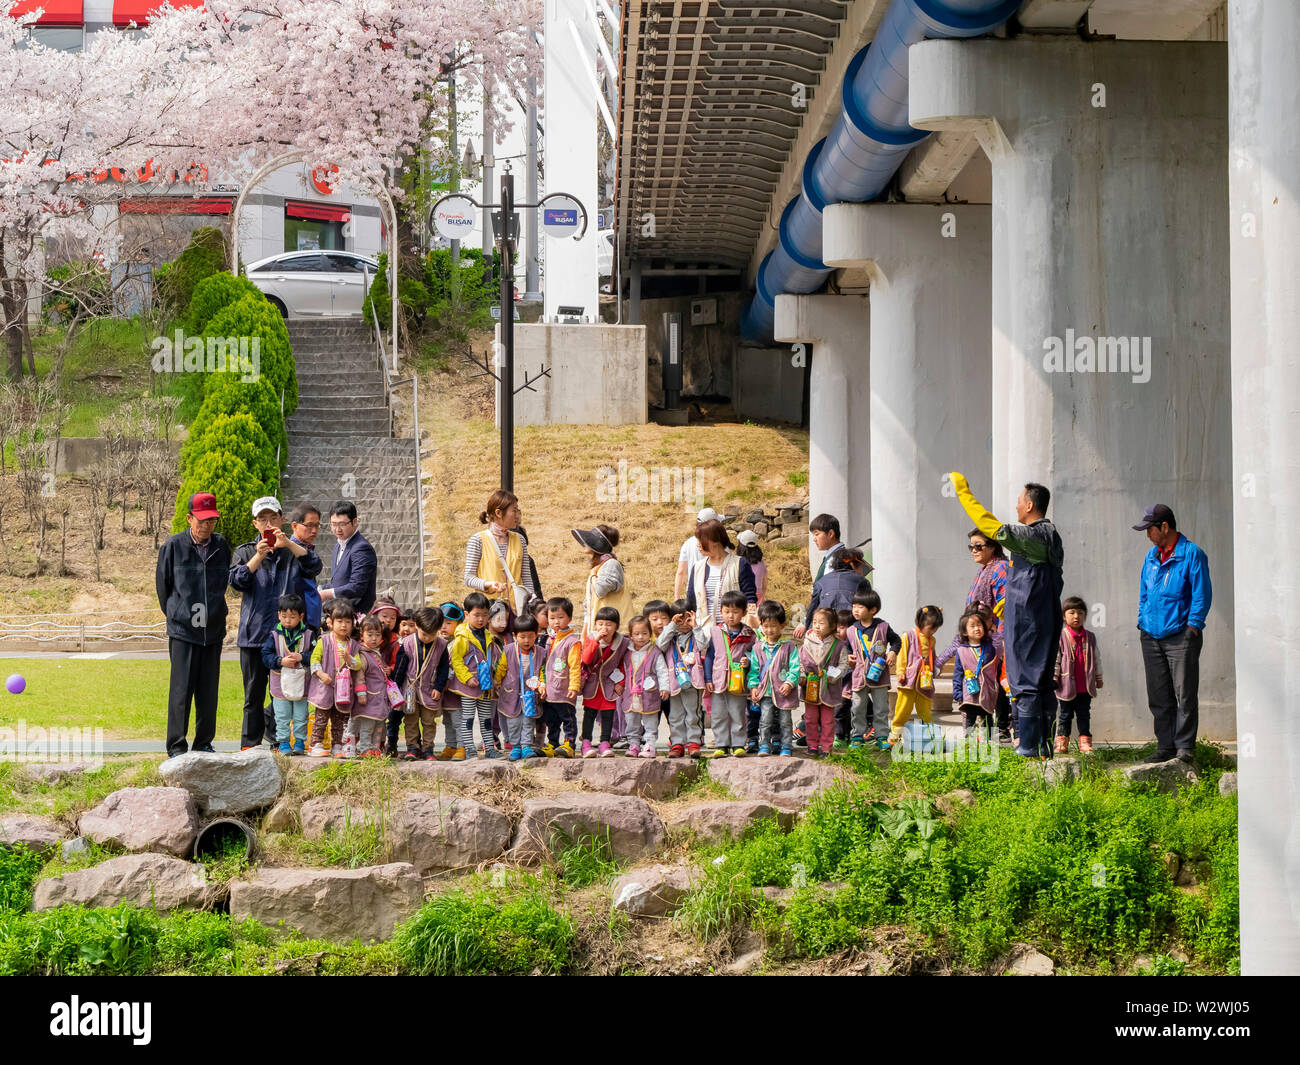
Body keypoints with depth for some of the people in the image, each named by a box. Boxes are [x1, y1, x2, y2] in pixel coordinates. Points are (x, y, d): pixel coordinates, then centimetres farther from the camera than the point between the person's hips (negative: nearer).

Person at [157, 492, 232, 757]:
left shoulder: (221, 545, 6)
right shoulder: (173, 545, -3)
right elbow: (162, 583, 7)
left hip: (213, 629, 3)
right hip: (183, 629, -3)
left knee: (208, 691, 6)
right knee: (181, 689, -4)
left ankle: (204, 743, 16)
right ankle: (176, 747, 1)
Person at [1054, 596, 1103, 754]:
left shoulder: (1090, 638, 8)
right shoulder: (1060, 637, -3)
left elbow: (1096, 659, 15)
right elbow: (1055, 658, -3)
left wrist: (1098, 678, 16)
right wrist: (1054, 677, -7)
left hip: (1086, 686, 3)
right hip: (1067, 685, -3)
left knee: (1084, 714, 7)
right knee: (1065, 714, 5)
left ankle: (1085, 742, 11)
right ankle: (1061, 742, 12)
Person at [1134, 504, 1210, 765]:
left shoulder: (1192, 554, -4)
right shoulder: (1151, 557, 15)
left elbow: (1202, 594, -6)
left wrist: (1192, 626, -12)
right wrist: (1143, 623, 13)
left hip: (1181, 636, -6)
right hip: (1152, 636, 6)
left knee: (1185, 694, -6)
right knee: (1159, 697, 6)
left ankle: (1185, 746, -1)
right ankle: (1165, 746, 12)